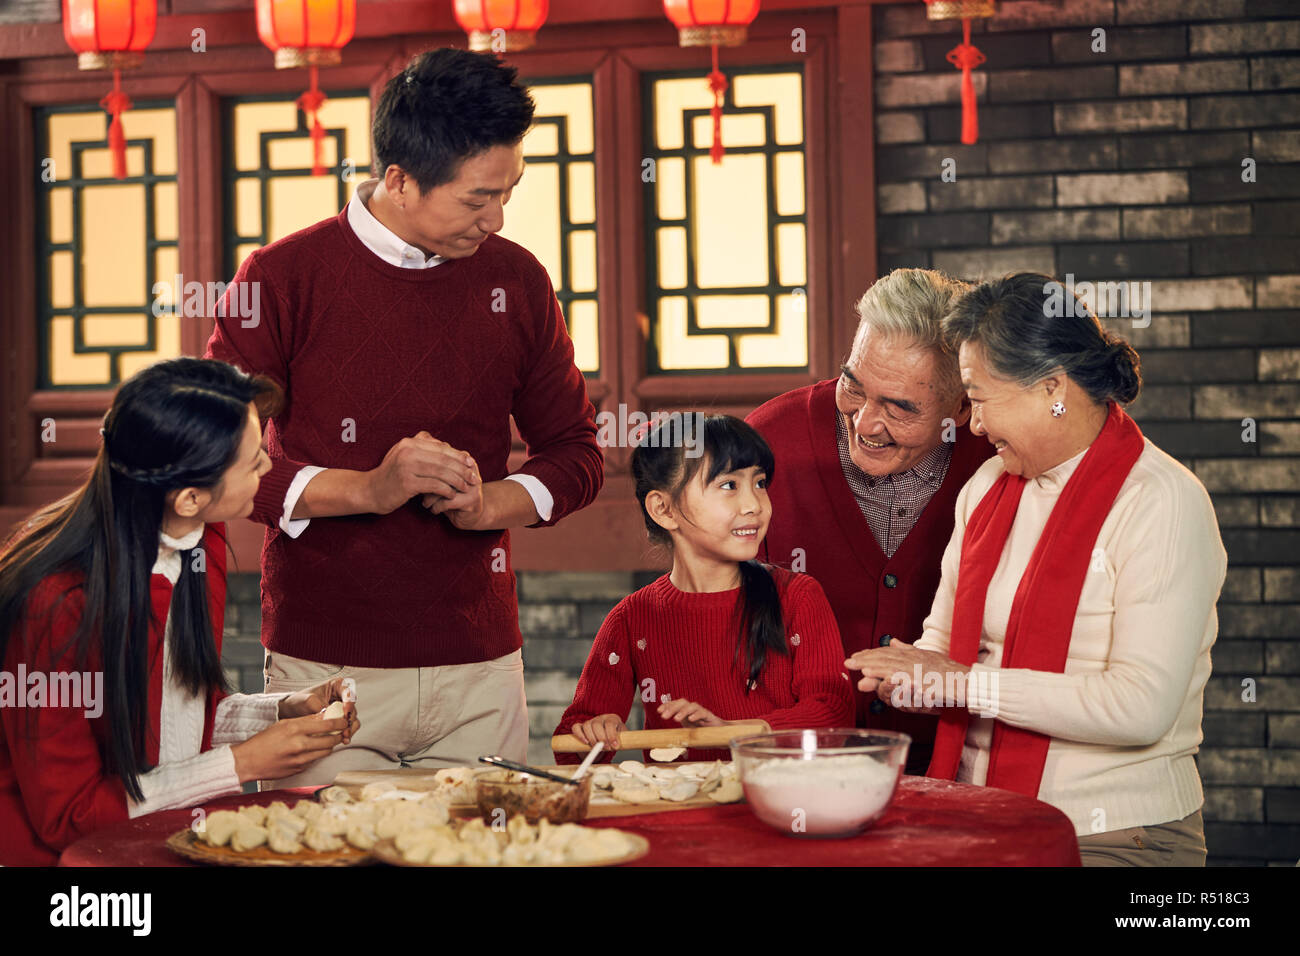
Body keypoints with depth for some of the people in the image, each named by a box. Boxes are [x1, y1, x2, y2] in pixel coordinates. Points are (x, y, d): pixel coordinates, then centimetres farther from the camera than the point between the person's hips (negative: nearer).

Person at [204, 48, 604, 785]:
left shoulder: (516, 281, 7)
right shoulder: (283, 278, -4)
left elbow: (577, 453, 13)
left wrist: (488, 503, -7)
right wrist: (368, 489, -18)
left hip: (482, 667, 3)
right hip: (323, 664, -3)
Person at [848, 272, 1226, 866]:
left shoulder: (1161, 502, -11)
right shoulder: (989, 487, 13)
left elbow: (1141, 707, -20)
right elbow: (943, 637, 20)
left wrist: (967, 683, -17)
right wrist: (911, 676, -5)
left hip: (1116, 835, -6)